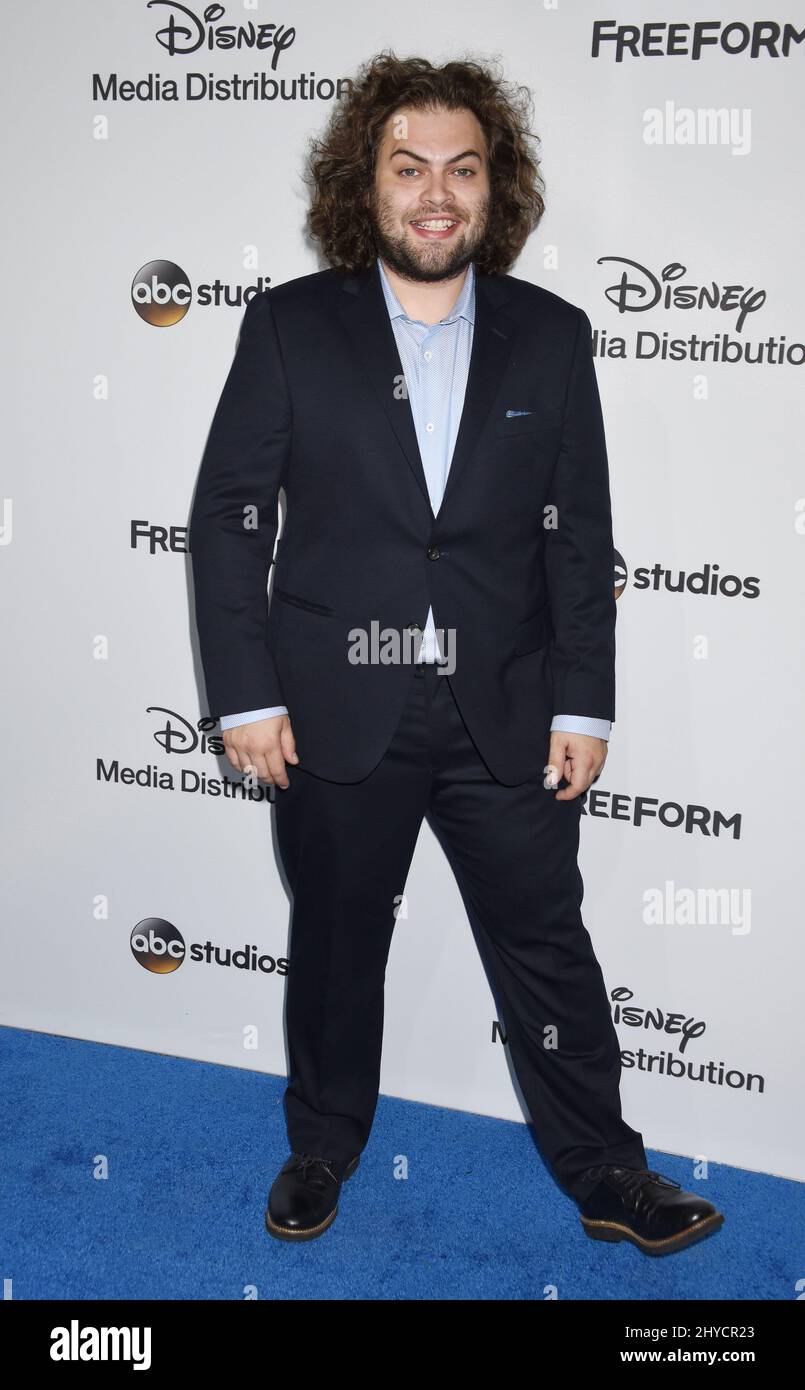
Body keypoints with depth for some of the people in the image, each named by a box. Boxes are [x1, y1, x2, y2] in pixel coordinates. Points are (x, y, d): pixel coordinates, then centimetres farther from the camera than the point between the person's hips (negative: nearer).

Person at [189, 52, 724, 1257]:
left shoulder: (552, 336, 3)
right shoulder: (289, 326, -1)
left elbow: (580, 536, 3)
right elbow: (227, 516, -2)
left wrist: (583, 704, -1)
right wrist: (246, 696, -7)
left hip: (507, 714, 1)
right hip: (336, 712, 0)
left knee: (549, 947, 8)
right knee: (335, 945, 15)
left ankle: (605, 1174, 26)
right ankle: (323, 1149, 37)